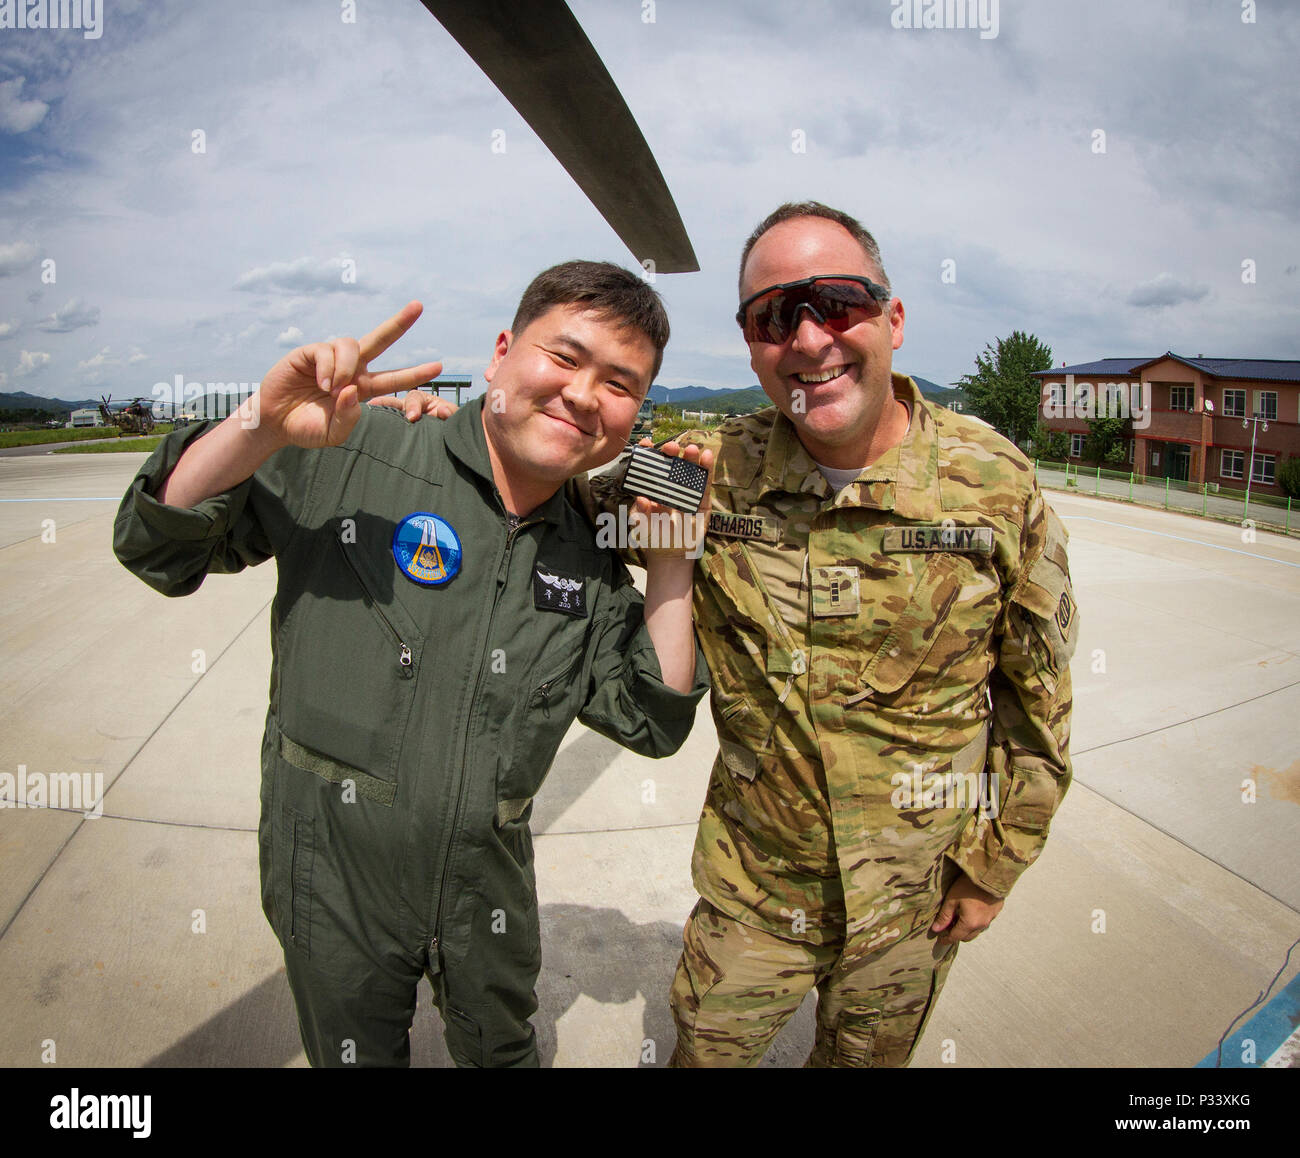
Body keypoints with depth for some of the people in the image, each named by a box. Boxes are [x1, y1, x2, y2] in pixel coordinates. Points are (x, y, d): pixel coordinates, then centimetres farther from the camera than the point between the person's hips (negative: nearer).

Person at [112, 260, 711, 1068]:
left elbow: (653, 724, -3)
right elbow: (157, 547, -12)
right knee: (357, 1053, 23)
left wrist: (672, 558, -13)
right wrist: (260, 429, -31)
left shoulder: (590, 561, -4)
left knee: (502, 1048, 28)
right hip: (333, 872, -3)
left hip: (487, 881, 4)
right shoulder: (349, 457, -17)